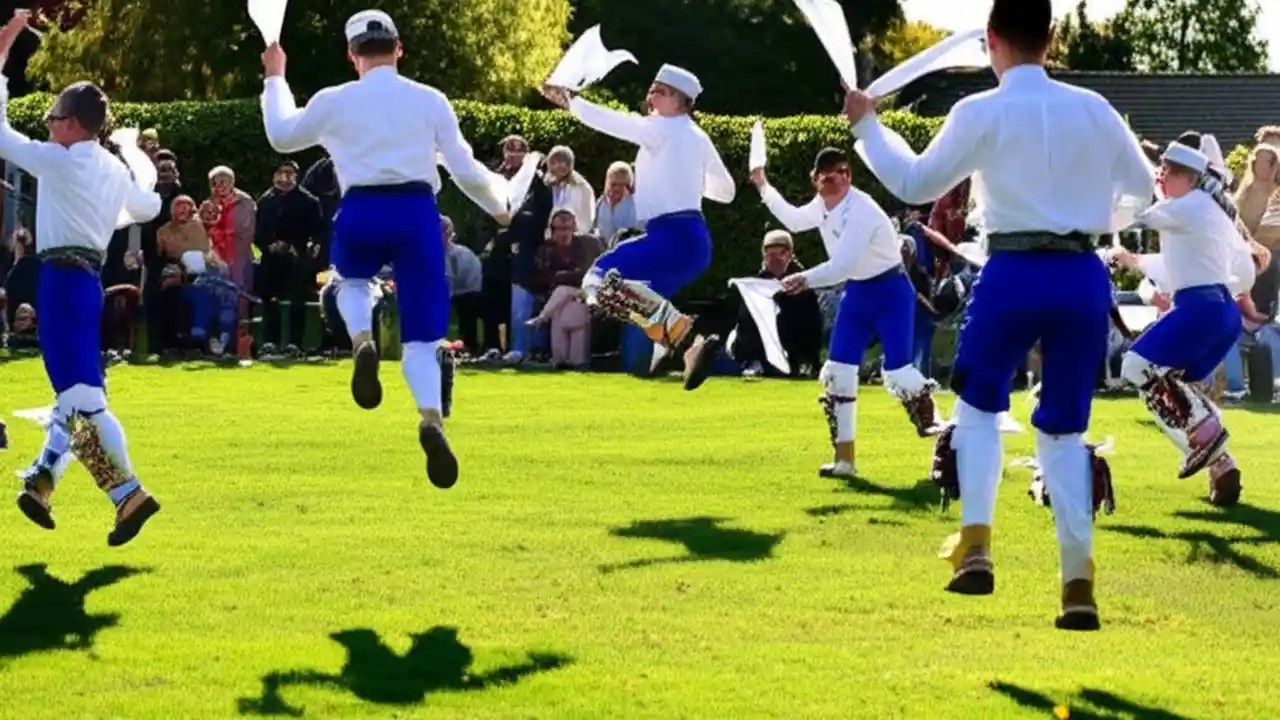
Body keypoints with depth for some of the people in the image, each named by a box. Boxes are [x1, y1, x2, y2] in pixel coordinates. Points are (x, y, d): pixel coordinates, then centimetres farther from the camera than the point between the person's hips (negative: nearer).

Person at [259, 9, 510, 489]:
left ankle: (362, 343, 2)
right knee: (421, 335, 5)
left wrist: (274, 78, 35)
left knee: (351, 279, 35)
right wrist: (497, 207, 26)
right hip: (416, 211, 0)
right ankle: (431, 417, -23)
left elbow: (281, 136, 21)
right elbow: (464, 169, 7)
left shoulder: (335, 101, 6)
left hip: (361, 213, 0)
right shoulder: (429, 101, 7)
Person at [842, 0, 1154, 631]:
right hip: (1083, 277, 2)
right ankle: (1078, 579, 2)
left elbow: (914, 185, 3)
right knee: (1063, 428, 12)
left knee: (979, 405, 20)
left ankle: (976, 544, 3)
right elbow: (1144, 187, 16)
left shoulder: (981, 113, -4)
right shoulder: (1091, 109, 5)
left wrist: (866, 125, 15)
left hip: (1013, 274, -2)